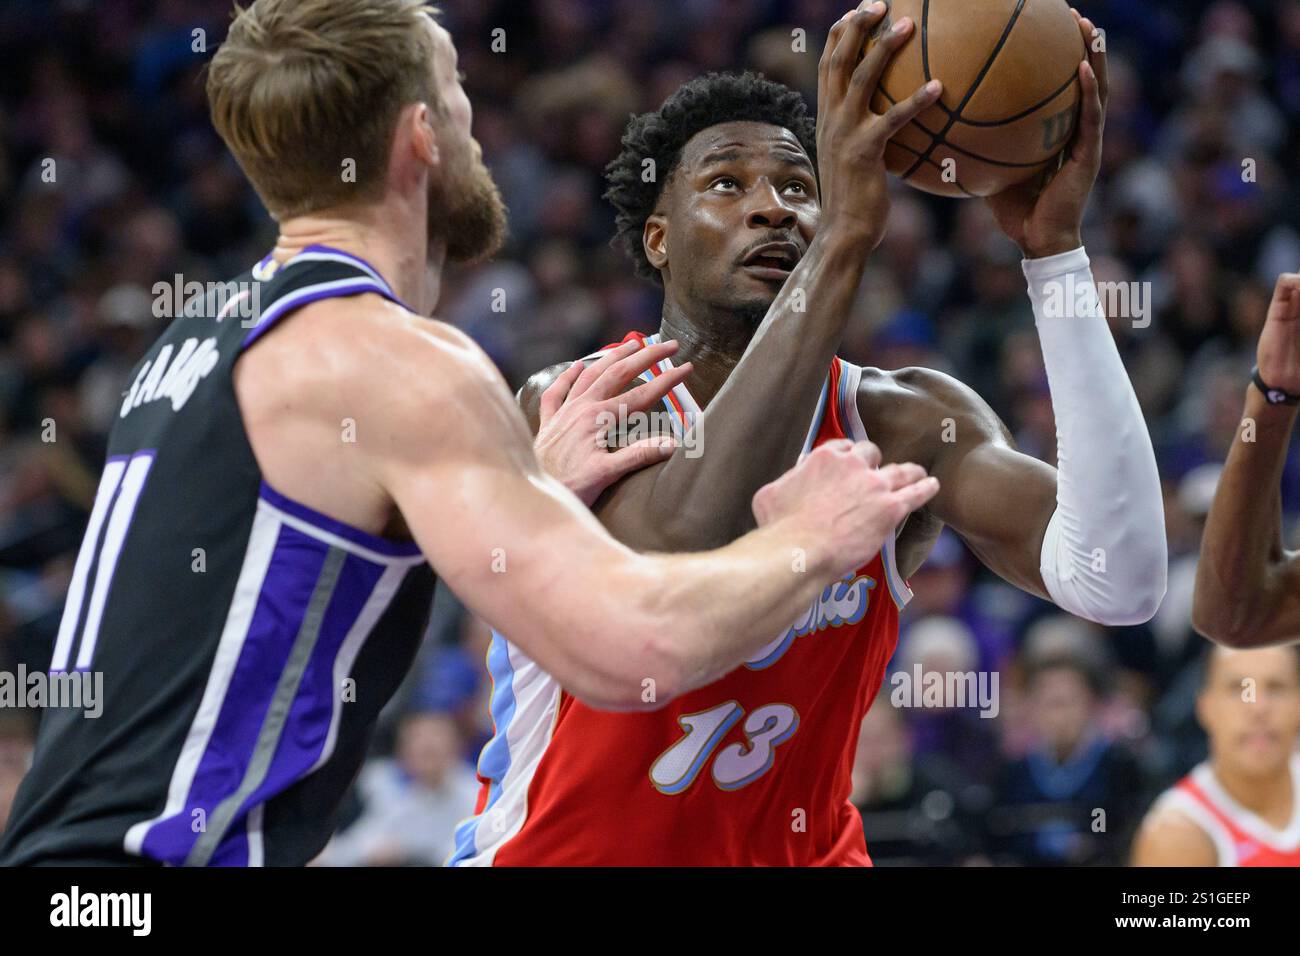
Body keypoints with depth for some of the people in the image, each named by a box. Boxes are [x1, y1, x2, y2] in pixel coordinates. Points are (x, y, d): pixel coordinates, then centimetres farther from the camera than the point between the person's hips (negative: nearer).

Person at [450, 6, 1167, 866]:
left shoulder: (900, 424, -4)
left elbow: (1119, 583, -20)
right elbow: (685, 557, -35)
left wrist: (1054, 247, -23)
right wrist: (846, 239, -38)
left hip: (794, 849, 2)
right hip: (563, 852, -2)